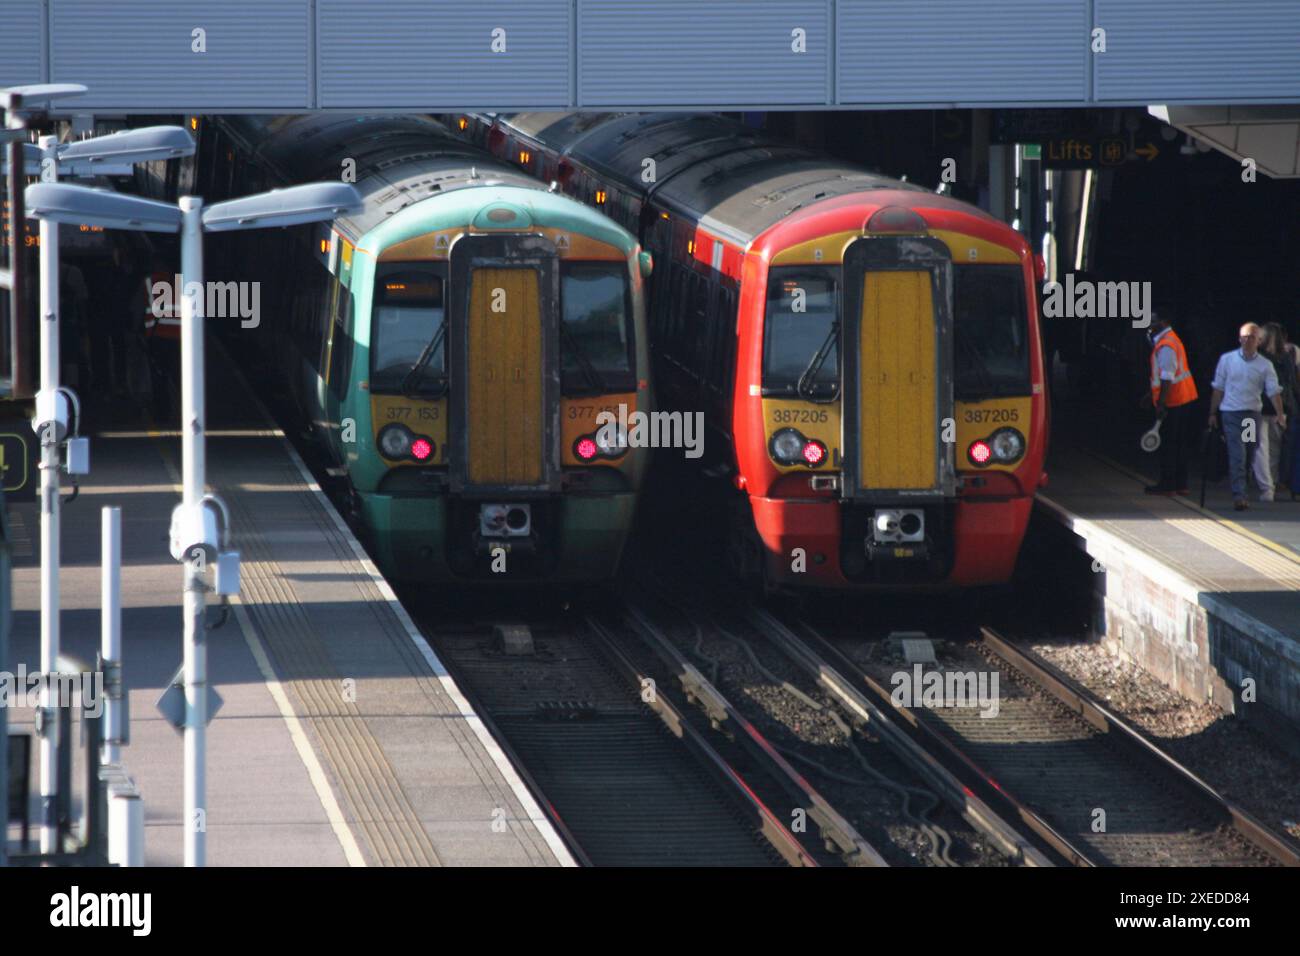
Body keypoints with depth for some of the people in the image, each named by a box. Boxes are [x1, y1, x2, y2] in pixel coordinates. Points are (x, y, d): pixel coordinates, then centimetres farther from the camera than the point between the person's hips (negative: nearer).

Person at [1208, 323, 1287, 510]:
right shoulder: (1227, 360, 3)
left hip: (1252, 415, 2)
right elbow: (1218, 388, 9)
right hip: (1231, 413, -2)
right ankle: (1238, 495, -20)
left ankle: (1239, 493, 21)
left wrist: (1280, 414, -17)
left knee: (1248, 457, 8)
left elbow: (1273, 391, -3)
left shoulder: (1265, 365, 3)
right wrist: (1213, 413, 7)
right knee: (1237, 456, -14)